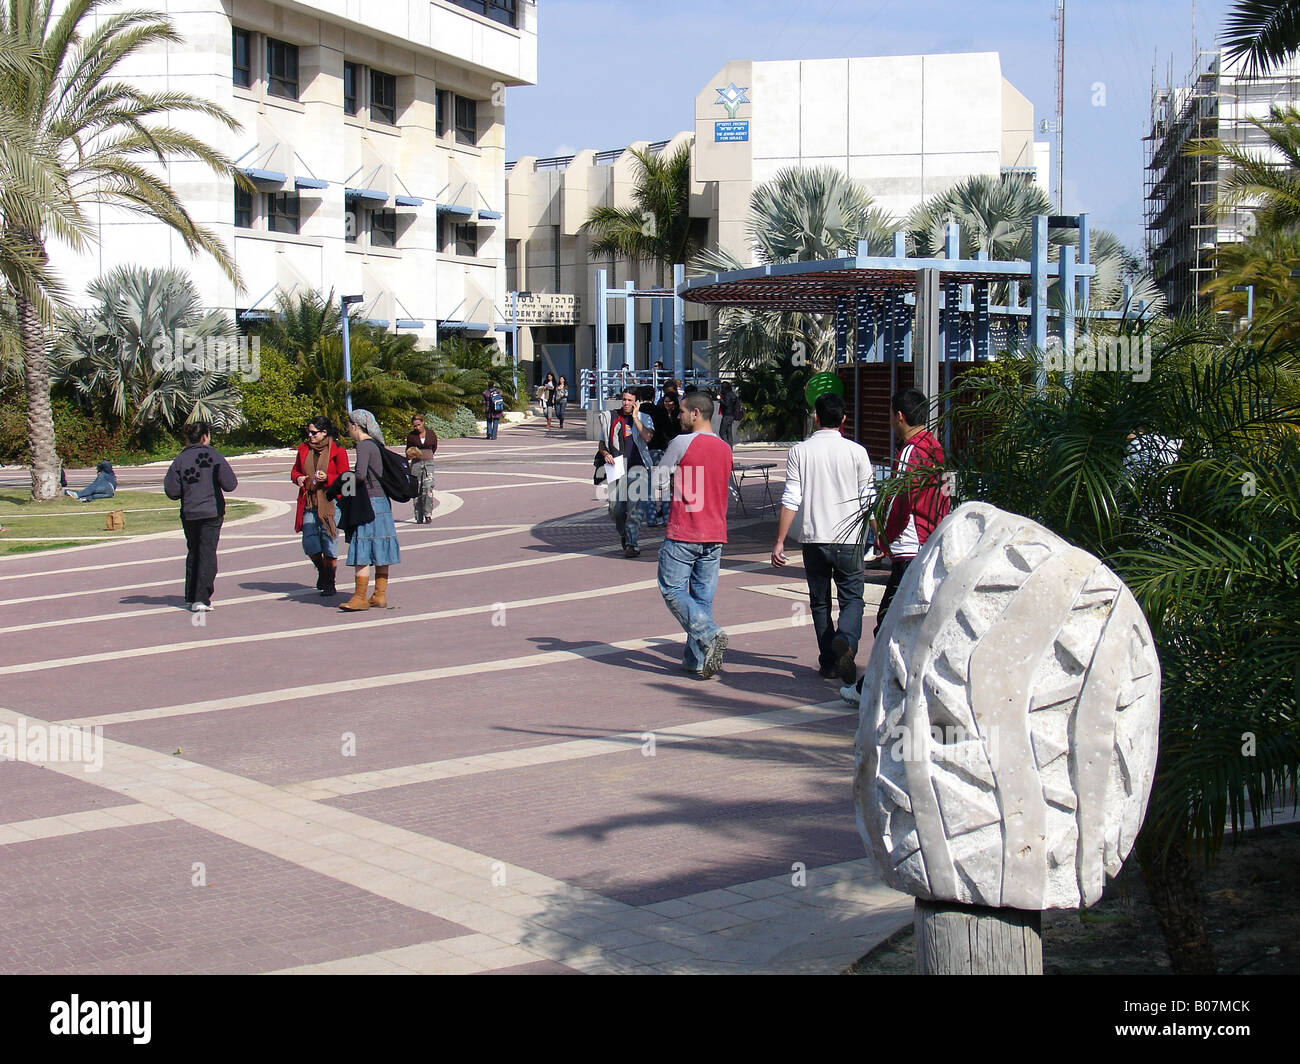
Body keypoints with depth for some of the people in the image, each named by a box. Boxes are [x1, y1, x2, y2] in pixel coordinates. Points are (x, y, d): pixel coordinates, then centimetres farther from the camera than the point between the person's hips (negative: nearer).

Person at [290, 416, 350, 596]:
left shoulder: (337, 451, -4)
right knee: (309, 542, -3)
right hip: (309, 503, 4)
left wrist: (327, 478, -20)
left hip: (330, 502, -4)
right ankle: (321, 570, 26)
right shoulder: (304, 449, 11)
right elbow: (295, 470, 22)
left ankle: (330, 583, 12)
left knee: (329, 544, -1)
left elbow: (344, 478, -3)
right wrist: (297, 478, -1)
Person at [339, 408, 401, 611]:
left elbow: (361, 474, -25)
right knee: (379, 550, 10)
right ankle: (380, 595, 14)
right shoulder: (376, 445, 13)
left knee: (362, 551, -5)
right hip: (383, 502, 9)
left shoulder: (363, 445, -12)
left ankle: (360, 598, -3)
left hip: (369, 502, -9)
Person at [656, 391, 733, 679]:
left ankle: (709, 634, -18)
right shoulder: (725, 449, 11)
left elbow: (659, 478, -3)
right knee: (703, 597, 9)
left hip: (683, 533, -6)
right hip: (715, 535, 6)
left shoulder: (682, 443, -10)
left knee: (672, 591, 2)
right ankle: (698, 661, 9)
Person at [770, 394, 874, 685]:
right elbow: (869, 500, 2)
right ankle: (846, 640, -24)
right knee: (852, 598, 5)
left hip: (813, 539, 1)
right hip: (848, 540, -1)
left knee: (820, 602, 14)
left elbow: (791, 500, -4)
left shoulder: (799, 451, 0)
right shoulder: (856, 451, -1)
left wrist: (779, 541, 0)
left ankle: (829, 662, 16)